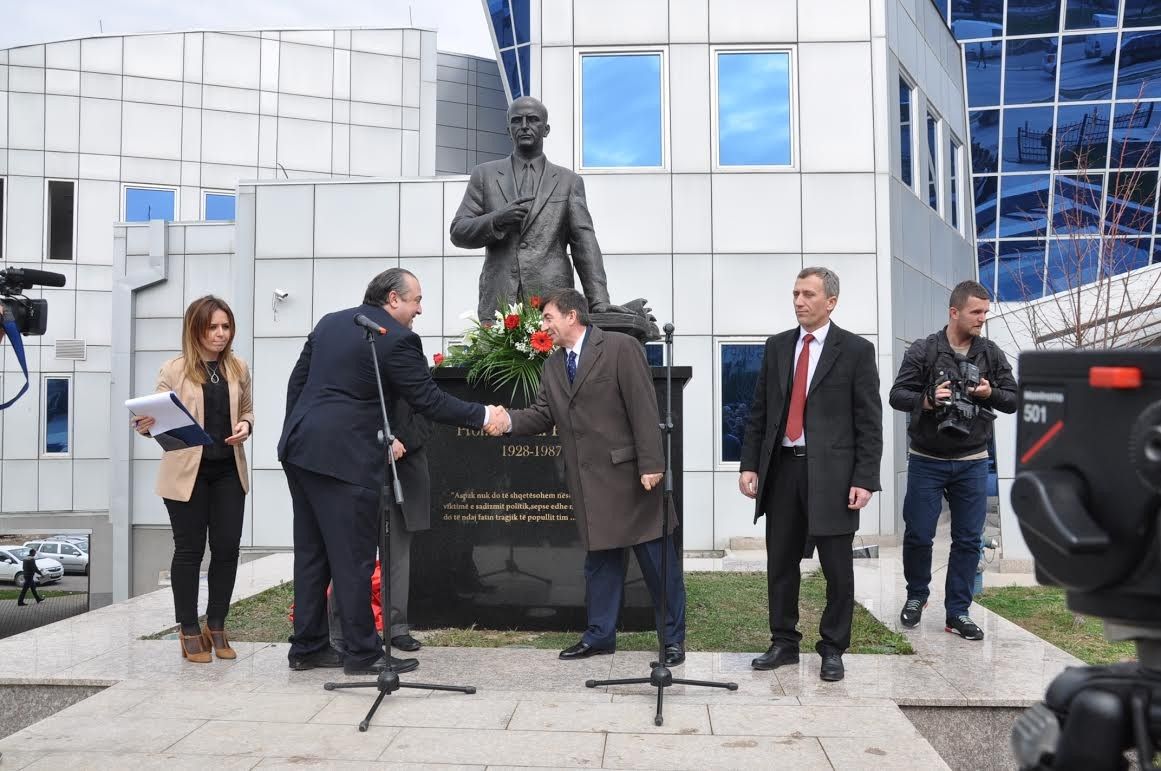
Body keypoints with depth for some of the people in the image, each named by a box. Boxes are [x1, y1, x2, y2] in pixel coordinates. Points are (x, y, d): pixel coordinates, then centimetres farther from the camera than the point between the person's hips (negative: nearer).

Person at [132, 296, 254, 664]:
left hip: (228, 471, 3)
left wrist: (244, 426, -5)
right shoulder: (174, 370, -4)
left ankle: (216, 627, 20)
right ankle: (189, 630, 18)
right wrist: (147, 426, -24)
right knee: (189, 551, 5)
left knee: (227, 548, 4)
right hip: (187, 472, -3)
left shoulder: (238, 368, 6)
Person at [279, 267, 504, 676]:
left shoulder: (329, 322, 14)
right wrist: (483, 416, -2)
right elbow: (429, 400, -10)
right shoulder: (397, 339, -10)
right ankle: (362, 653, 9)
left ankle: (307, 647, 23)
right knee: (354, 559, 0)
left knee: (312, 553, 15)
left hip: (299, 450, 9)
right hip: (344, 459, -8)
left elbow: (297, 381, 17)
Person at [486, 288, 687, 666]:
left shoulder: (621, 347, -8)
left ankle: (673, 638, 15)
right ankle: (600, 634, 26)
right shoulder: (553, 366, 13)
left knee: (657, 558, 3)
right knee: (599, 558, 15)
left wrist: (651, 464, -18)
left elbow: (644, 408, -13)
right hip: (589, 480, 6)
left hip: (630, 473, -6)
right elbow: (542, 414, 8)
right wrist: (509, 421, -13)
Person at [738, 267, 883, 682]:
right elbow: (759, 411, 11)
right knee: (780, 563, 10)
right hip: (782, 468, 4)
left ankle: (832, 649, 20)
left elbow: (869, 422, -4)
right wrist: (749, 464, 4)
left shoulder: (856, 350, -1)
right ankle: (784, 643, 24)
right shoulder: (777, 346, 10)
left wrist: (865, 479, -11)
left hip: (831, 472, -4)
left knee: (837, 568, 6)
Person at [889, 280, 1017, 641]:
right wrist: (927, 400, -24)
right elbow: (897, 395, -5)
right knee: (918, 535, 3)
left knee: (968, 540, 5)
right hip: (927, 461, -2)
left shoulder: (991, 354, 3)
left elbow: (1013, 400, 7)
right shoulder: (923, 350, -6)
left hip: (972, 463, 3)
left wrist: (991, 393, -14)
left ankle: (957, 612, 17)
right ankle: (916, 596, 28)